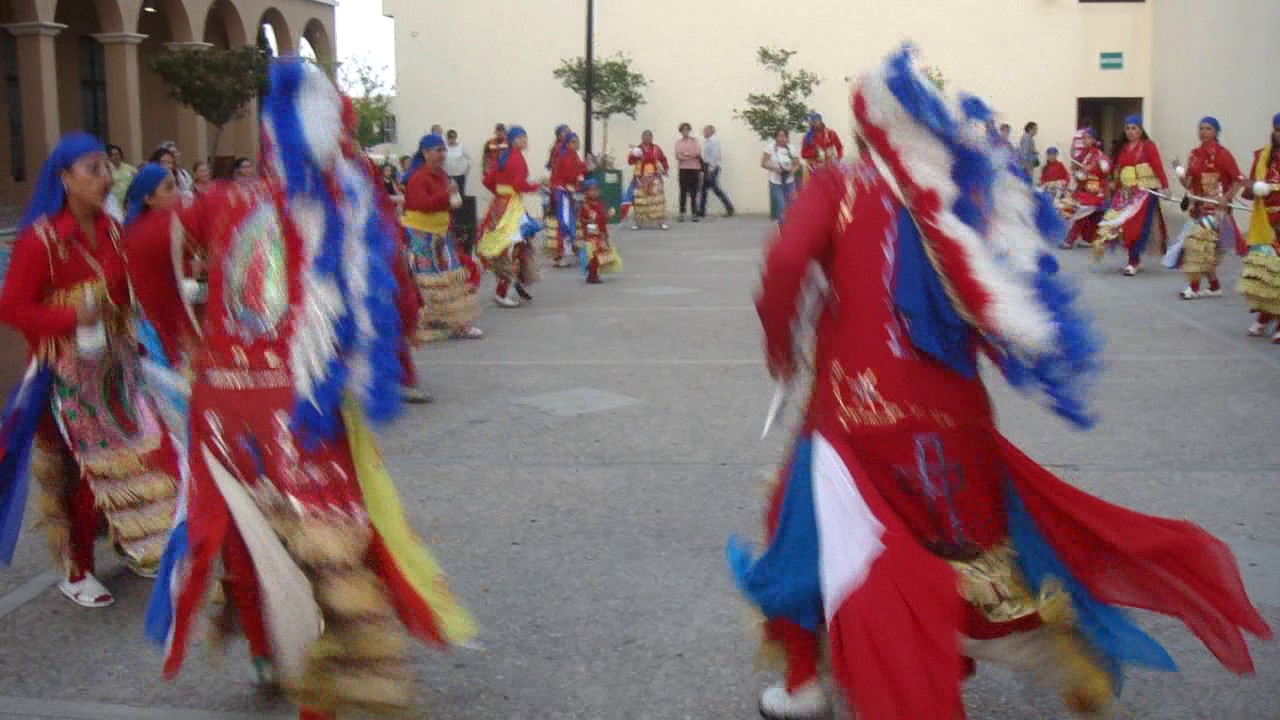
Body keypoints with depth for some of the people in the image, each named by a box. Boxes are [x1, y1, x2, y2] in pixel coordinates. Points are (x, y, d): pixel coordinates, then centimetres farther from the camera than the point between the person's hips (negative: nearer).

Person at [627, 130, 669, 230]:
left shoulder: (656, 149, 5)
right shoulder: (637, 149, 0)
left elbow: (663, 159, 16)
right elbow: (630, 161, -6)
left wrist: (665, 169, 5)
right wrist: (633, 156, -24)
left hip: (654, 177, 1)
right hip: (640, 178, -1)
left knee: (658, 199, -6)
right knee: (639, 200, 0)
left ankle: (661, 222, -2)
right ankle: (636, 222, 7)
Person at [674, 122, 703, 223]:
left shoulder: (694, 140, 9)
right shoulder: (678, 142, 8)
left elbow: (698, 153, -3)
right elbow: (678, 155, -5)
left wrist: (686, 154, -11)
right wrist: (692, 155, -11)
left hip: (694, 169, 0)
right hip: (683, 169, 0)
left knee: (694, 192, -1)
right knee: (683, 192, -3)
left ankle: (695, 214, 0)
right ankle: (682, 214, 0)